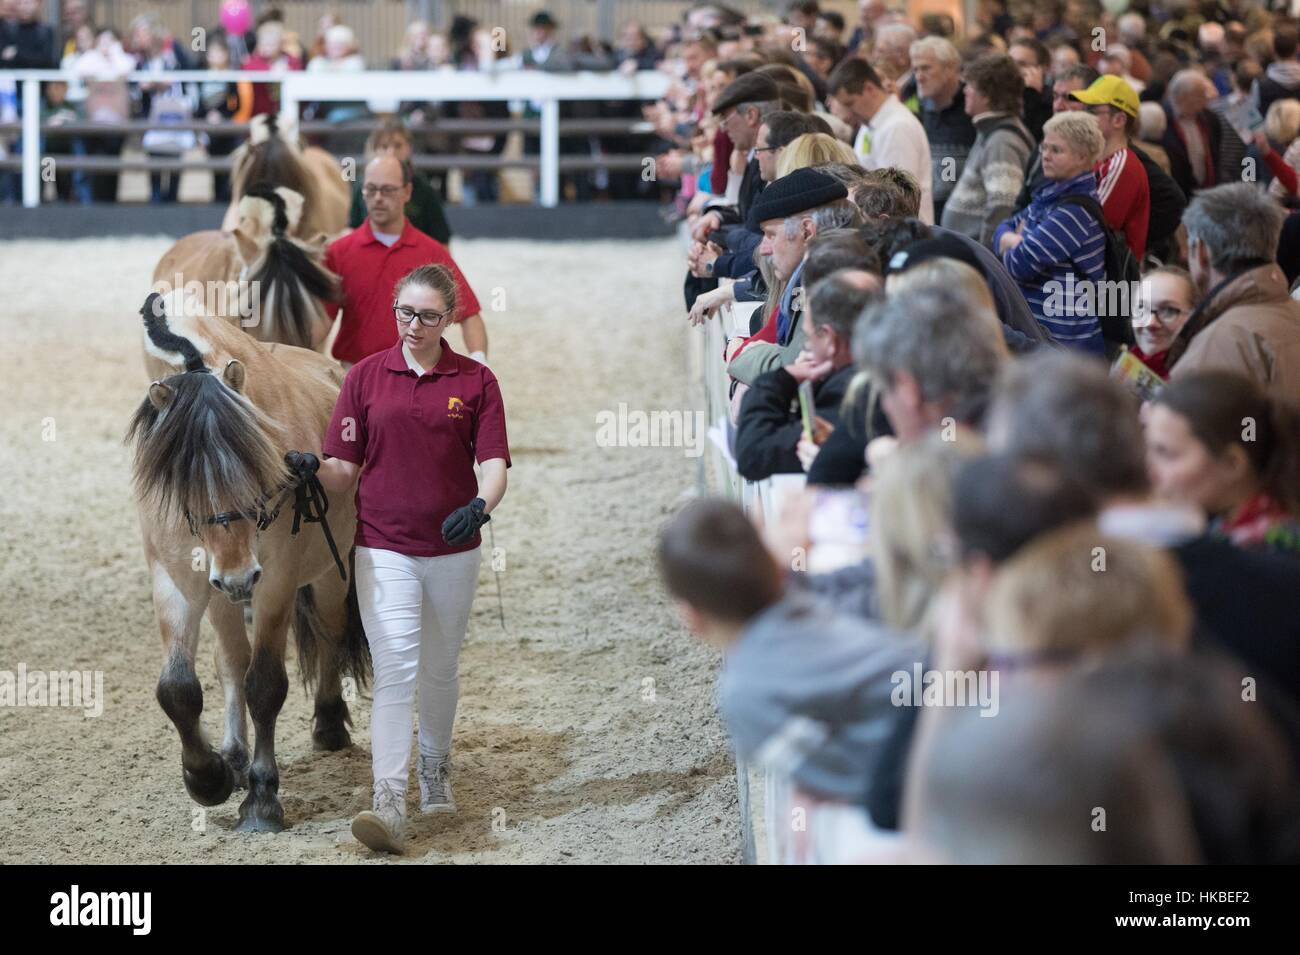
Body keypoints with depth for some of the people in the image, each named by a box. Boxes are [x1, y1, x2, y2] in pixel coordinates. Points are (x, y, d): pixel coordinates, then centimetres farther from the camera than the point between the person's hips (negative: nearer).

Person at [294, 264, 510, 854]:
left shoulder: (476, 382, 1)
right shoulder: (365, 376, 2)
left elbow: (494, 463, -6)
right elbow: (345, 469, 1)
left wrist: (480, 506, -27)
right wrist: (312, 468, -21)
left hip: (453, 550, 1)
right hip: (384, 548, -1)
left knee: (440, 670, 15)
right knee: (395, 672, -12)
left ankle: (435, 767, 39)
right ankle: (389, 805, -19)